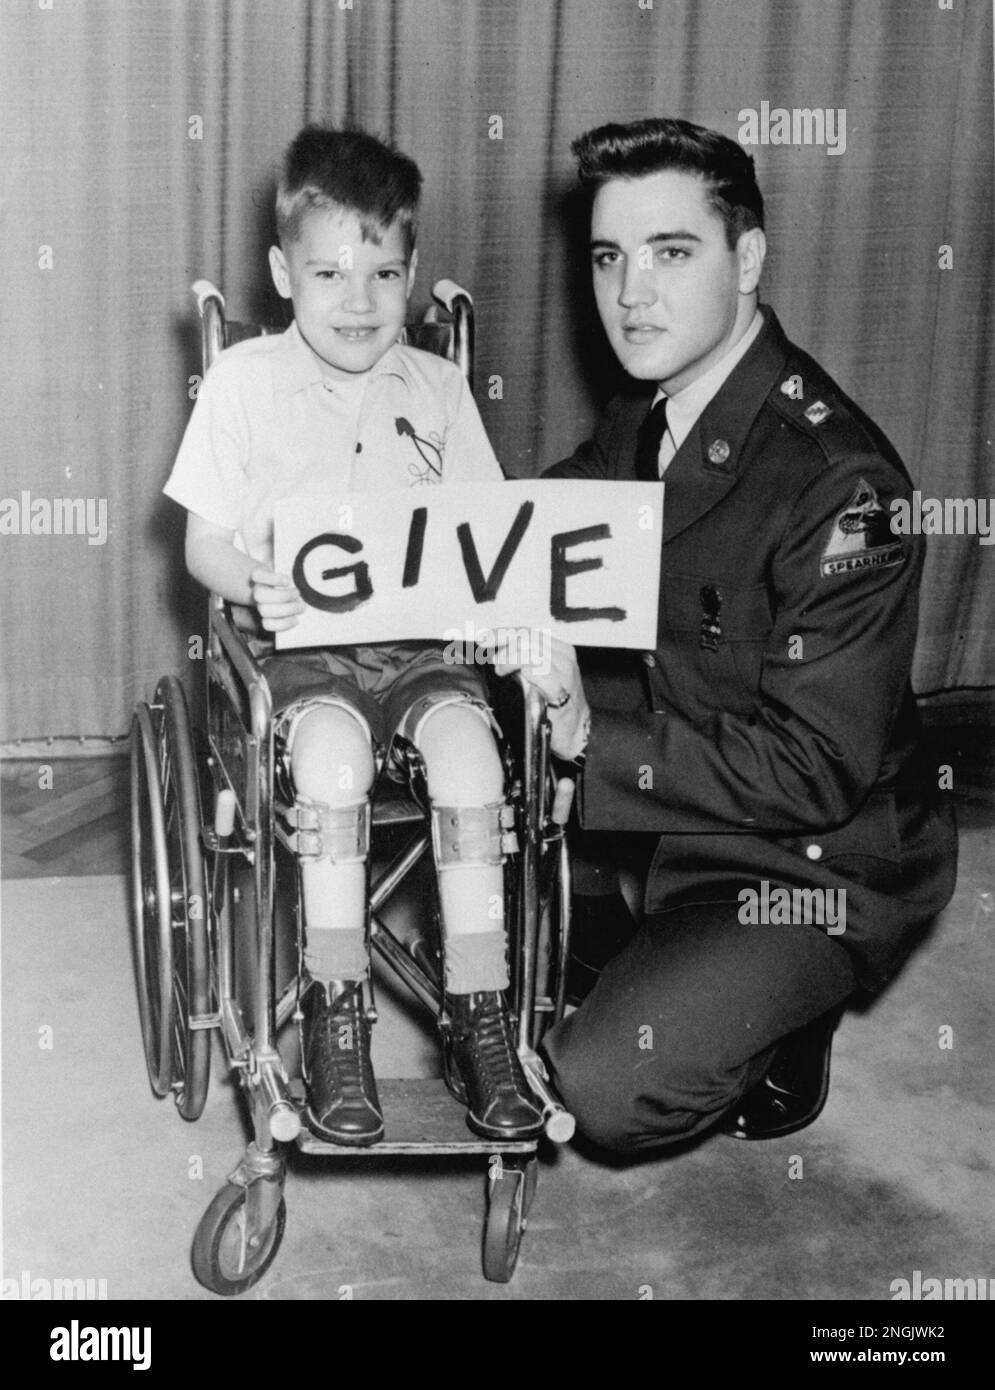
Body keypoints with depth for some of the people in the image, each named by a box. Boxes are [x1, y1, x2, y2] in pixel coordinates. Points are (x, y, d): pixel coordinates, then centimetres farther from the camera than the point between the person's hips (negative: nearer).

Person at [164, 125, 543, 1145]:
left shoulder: (436, 388, 11)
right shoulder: (244, 380, 3)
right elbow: (204, 543, 2)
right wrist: (257, 589, -20)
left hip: (423, 642, 2)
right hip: (303, 645, -2)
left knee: (469, 744, -27)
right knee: (333, 749, -32)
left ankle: (479, 1023, -17)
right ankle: (334, 1019, -18)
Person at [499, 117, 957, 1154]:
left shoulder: (839, 483, -27)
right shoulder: (642, 416, -1)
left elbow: (817, 771, -27)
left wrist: (589, 732, -30)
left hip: (817, 863, -8)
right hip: (677, 789, 8)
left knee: (606, 1089, -21)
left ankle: (780, 1035, 11)